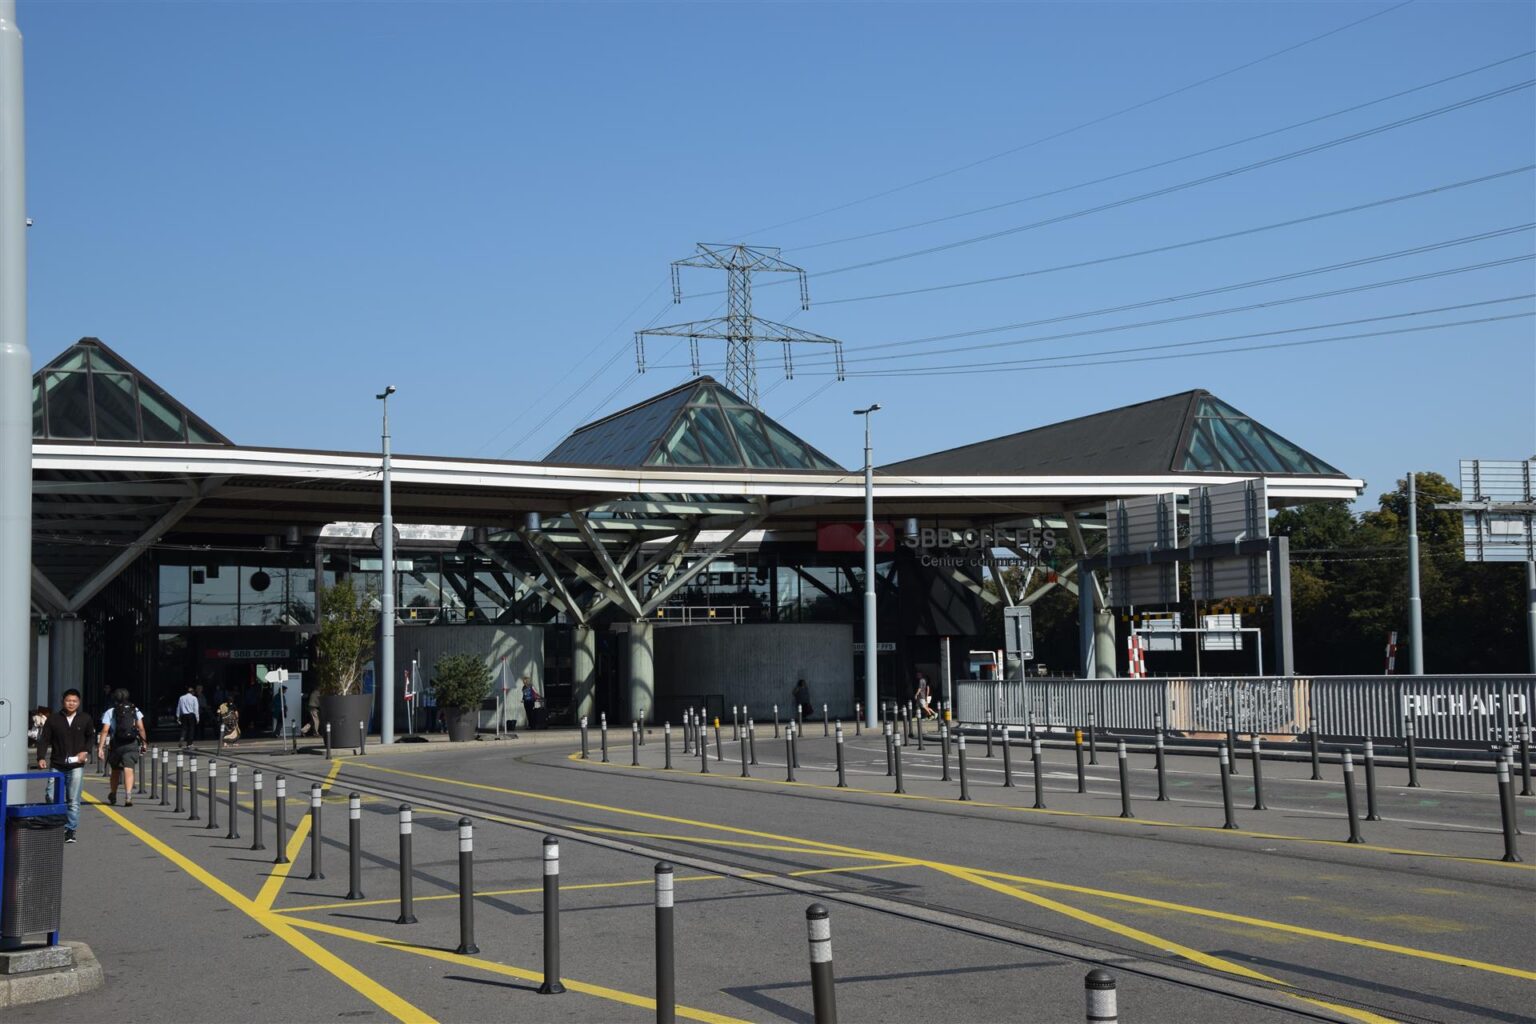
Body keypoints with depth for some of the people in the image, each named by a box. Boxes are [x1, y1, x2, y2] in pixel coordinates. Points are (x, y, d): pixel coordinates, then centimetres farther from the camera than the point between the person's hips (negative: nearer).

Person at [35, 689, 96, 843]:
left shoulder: (85, 719, 1)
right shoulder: (53, 719, -1)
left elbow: (91, 737, 16)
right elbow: (44, 739, 2)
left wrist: (86, 751, 1)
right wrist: (41, 758, -9)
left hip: (76, 766, -1)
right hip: (57, 766, 1)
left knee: (73, 801, -1)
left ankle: (70, 830, 5)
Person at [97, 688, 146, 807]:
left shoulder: (110, 712, 1)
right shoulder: (135, 710, 6)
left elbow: (105, 730, -8)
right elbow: (141, 728, 0)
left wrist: (100, 747, -11)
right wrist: (144, 742, 11)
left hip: (116, 744, 0)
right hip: (132, 744, 0)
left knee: (115, 770, 17)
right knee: (129, 770, -6)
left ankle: (112, 795, 33)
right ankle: (129, 795, -24)